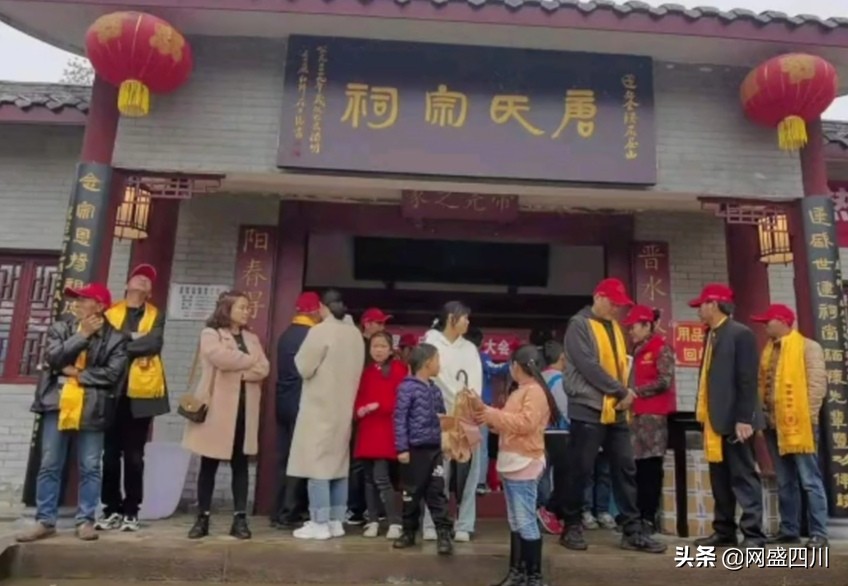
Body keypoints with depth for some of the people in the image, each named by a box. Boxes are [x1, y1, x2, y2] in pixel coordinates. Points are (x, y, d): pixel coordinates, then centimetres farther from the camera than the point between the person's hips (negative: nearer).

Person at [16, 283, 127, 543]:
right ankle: (45, 521, 18)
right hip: (57, 405, 3)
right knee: (49, 466, 8)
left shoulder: (115, 337, -1)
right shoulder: (60, 328, 8)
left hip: (91, 409, -2)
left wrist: (77, 374, -9)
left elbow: (113, 373, -10)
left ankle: (85, 520, 15)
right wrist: (82, 335, -10)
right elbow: (53, 358, -7)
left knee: (90, 467, 4)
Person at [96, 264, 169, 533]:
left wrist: (122, 345, -12)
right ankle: (111, 509, 16)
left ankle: (131, 511, 12)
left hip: (141, 390, -1)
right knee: (110, 453, 5)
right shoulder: (111, 312, 11)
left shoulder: (156, 315, 10)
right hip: (113, 389, 1)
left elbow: (154, 343, -8)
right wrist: (135, 342, -16)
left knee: (134, 455, 4)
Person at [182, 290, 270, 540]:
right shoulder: (210, 334, 0)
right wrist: (250, 361, -8)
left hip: (244, 409, 4)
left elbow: (263, 369, 1)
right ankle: (202, 517, 13)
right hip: (217, 407, -4)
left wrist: (239, 372, -14)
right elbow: (221, 358, -20)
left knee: (240, 464, 6)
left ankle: (240, 518, 10)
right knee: (209, 464, 3)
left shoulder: (252, 338, 14)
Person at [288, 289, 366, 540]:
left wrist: (302, 356, 6)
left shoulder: (320, 331, -13)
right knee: (339, 462, 12)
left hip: (320, 407, -7)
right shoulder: (356, 334, 5)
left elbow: (304, 368, -13)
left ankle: (320, 524, 1)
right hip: (344, 407, 7)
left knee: (317, 462, -1)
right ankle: (336, 521, 17)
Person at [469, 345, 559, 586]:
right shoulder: (518, 393, 18)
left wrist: (493, 415, -18)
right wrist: (486, 411, 10)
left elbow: (525, 423, -23)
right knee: (515, 522, 14)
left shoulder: (535, 391, -12)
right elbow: (506, 423, 22)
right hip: (511, 463, 10)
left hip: (525, 464, -10)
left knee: (526, 522, -4)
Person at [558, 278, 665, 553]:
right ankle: (572, 527, 14)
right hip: (588, 409, -7)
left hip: (616, 410, 8)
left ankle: (632, 531, 15)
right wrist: (622, 392, -13)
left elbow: (621, 363, 17)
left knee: (626, 469, 7)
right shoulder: (579, 325, -9)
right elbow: (588, 366, -18)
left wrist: (625, 393, 0)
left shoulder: (614, 326, 16)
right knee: (580, 471, 0)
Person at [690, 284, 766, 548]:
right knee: (720, 479, 13)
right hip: (714, 420, 8)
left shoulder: (740, 334, -10)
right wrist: (704, 414, 12)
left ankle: (753, 534, 7)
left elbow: (747, 380, -16)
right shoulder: (712, 335, 15)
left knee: (743, 476, -1)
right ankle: (724, 531, 21)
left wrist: (744, 418, -19)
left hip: (734, 420, -8)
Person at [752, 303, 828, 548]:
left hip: (798, 423, -7)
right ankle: (789, 530, 19)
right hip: (774, 423, 7)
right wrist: (762, 413, 7)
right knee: (785, 482, 12)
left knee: (809, 480, -1)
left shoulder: (807, 347, -5)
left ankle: (819, 533, 6)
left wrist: (807, 416, -12)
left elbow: (817, 383, -10)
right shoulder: (769, 350, 15)